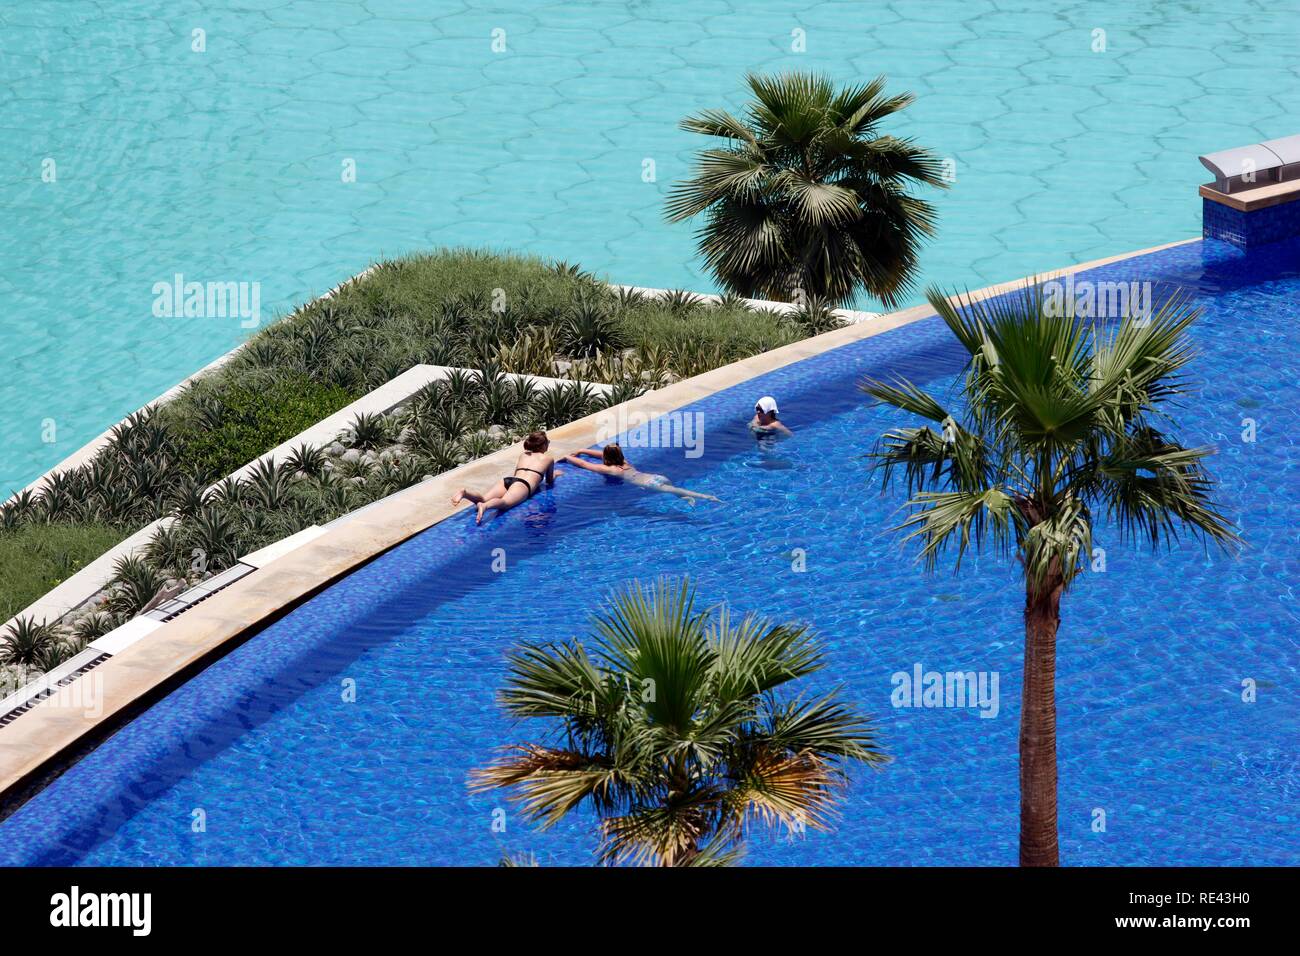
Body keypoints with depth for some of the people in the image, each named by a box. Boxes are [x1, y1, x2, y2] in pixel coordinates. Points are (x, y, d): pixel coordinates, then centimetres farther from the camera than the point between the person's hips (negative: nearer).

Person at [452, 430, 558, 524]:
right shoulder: (548, 459, 25)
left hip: (507, 479, 5)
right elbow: (550, 482, 37)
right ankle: (485, 506, -69)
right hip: (523, 485, -5)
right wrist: (554, 474, 61)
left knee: (483, 499, -19)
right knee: (505, 503, -36)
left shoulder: (523, 455, 38)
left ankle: (465, 492, -51)